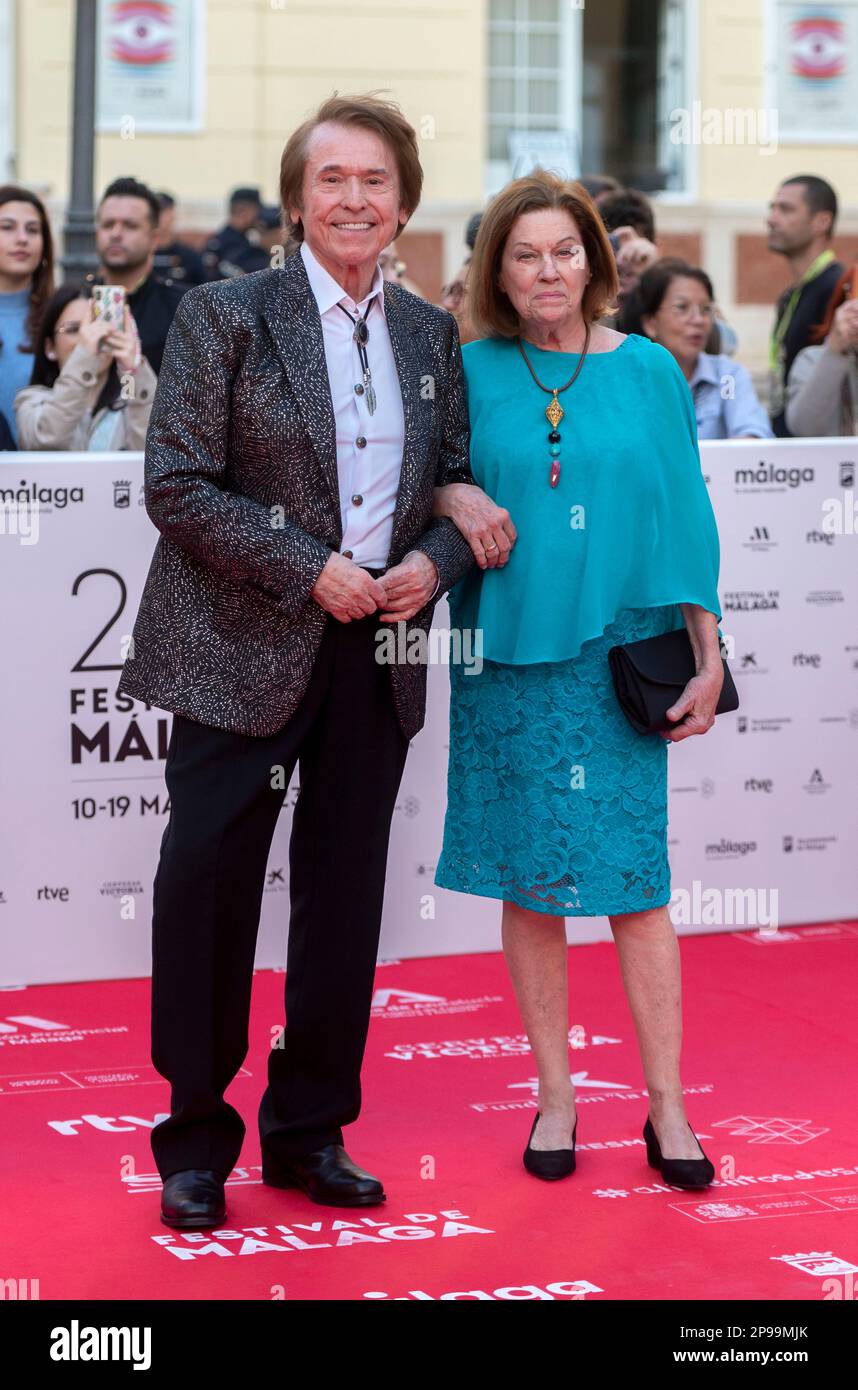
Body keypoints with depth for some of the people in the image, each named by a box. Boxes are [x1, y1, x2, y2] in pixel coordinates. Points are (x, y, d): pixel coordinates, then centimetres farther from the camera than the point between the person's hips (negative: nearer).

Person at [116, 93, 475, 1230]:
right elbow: (177, 483, -10)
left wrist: (431, 563, -6)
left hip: (379, 655, 4)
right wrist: (310, 572, -16)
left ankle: (309, 1133, 22)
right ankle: (196, 1141, 14)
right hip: (242, 653, -4)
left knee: (346, 899, 9)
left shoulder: (431, 334, 9)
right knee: (208, 889, 0)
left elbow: (459, 479, 15)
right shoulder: (226, 317, -5)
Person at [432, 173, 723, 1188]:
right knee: (529, 881, 4)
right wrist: (454, 496, -11)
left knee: (634, 877, -2)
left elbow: (684, 517, 6)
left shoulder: (648, 370, 4)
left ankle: (667, 1106, 6)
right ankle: (555, 1095, 15)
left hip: (619, 656, -1)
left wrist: (707, 654, 2)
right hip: (509, 653, 1)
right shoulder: (471, 372, 3)